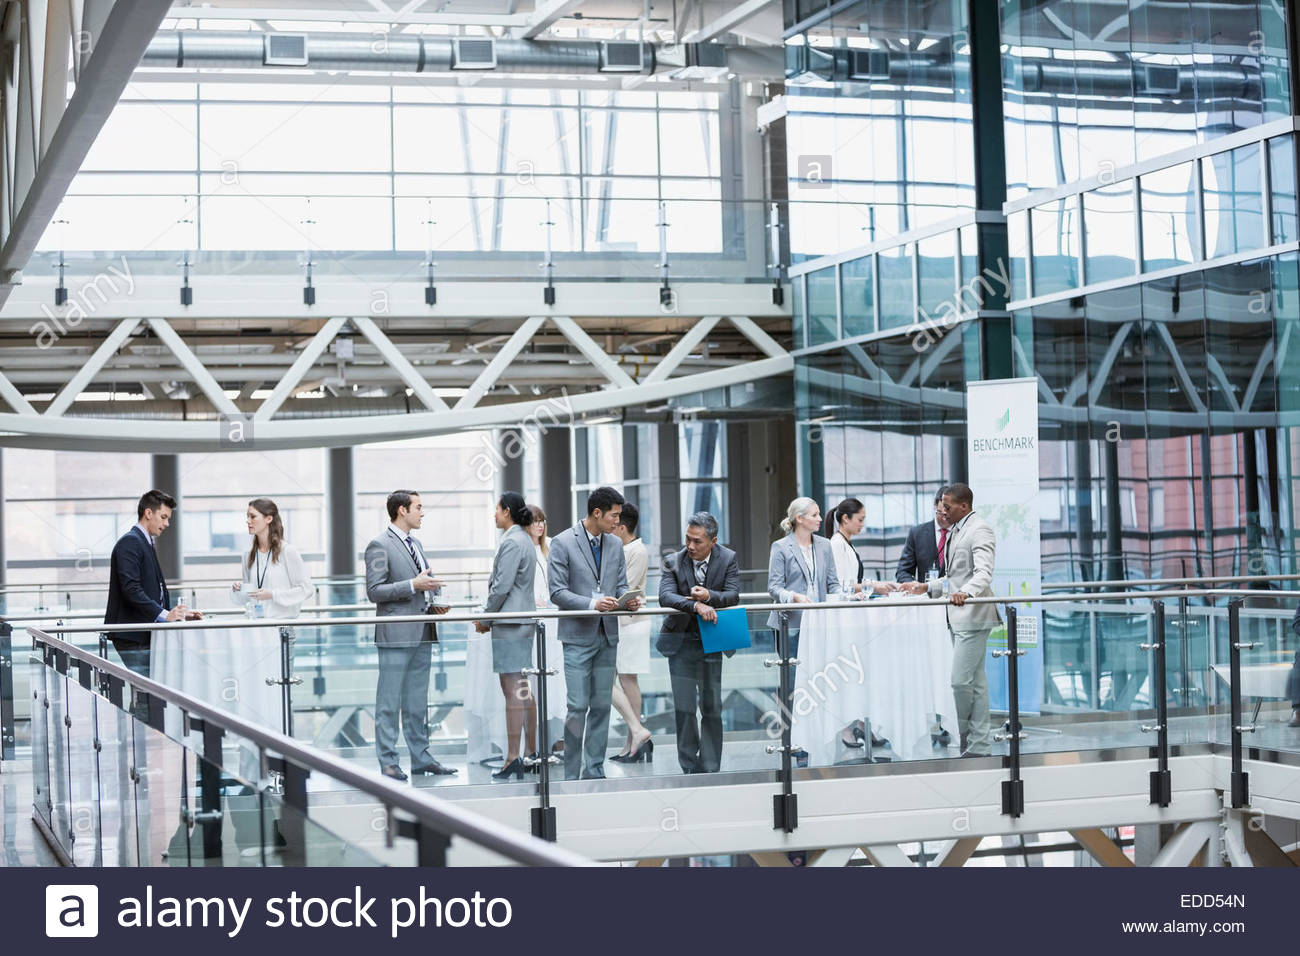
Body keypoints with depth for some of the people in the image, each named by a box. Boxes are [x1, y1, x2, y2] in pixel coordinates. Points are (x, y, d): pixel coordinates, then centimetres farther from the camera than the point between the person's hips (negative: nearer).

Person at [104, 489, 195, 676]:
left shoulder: (147, 543, 22)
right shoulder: (129, 543, -10)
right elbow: (131, 589, -20)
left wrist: (179, 613, 11)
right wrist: (164, 615, -25)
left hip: (144, 635, 10)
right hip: (133, 637, -10)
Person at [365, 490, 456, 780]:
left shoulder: (416, 544, 18)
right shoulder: (380, 546, -9)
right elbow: (374, 591, -15)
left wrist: (433, 602, 8)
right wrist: (414, 585, -19)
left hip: (422, 633, 8)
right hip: (396, 634, -8)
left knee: (417, 701, 12)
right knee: (389, 702, -4)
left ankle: (421, 757, 17)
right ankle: (388, 763, -2)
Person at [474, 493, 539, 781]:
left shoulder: (511, 542, -14)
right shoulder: (524, 540, 17)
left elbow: (502, 587, -18)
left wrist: (485, 617, -6)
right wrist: (487, 614, 18)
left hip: (510, 625, -10)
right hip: (524, 621, 10)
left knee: (513, 691, -9)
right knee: (524, 690, 14)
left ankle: (513, 760, -9)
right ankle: (533, 753, 20)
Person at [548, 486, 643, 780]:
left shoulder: (615, 544, 11)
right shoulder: (562, 543, -7)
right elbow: (557, 592, -11)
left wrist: (628, 600, -8)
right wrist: (592, 604, -23)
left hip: (607, 636, 6)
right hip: (578, 637, -6)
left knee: (602, 706, 8)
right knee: (578, 707, -9)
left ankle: (594, 771, 15)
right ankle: (571, 775, -1)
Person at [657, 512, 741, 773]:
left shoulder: (728, 559, -4)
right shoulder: (674, 562, -7)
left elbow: (733, 596, -9)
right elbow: (665, 596, -19)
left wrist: (709, 596, -30)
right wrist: (696, 605, -35)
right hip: (681, 641, 0)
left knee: (712, 708, 4)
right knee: (683, 707, -1)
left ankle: (710, 769, 12)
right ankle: (690, 768, 8)